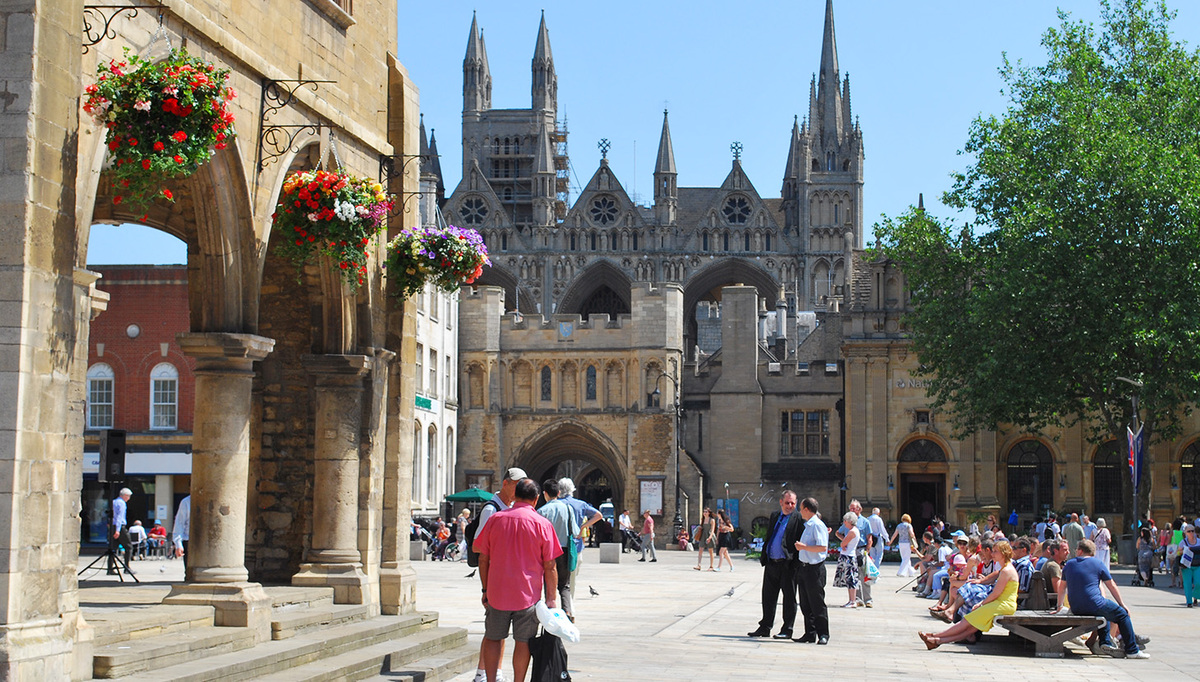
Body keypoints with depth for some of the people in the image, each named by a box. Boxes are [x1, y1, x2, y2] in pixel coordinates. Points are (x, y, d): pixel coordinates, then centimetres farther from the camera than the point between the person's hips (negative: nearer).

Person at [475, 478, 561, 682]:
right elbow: (550, 566, -5)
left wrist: (485, 589, 12)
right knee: (523, 642, 6)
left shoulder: (496, 518, 1)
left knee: (492, 638, 14)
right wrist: (551, 598, 1)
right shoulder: (542, 524, -5)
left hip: (497, 592, 2)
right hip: (528, 595, -2)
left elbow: (483, 558, 4)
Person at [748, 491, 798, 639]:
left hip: (788, 564, -6)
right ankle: (765, 628, 21)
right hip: (771, 563, 6)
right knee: (768, 596, 12)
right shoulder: (774, 516, 15)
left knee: (789, 597, 2)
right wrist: (764, 556, 14)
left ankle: (787, 630, 9)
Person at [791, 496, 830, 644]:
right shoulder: (807, 526, 16)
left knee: (817, 603, -3)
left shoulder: (818, 525, -13)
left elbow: (822, 547, -23)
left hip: (814, 568, -9)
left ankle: (823, 634, 5)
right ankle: (810, 633, 16)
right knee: (805, 604, 10)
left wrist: (804, 547, -21)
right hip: (803, 567, 9)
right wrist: (800, 546, 11)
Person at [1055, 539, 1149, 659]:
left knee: (1104, 611, 32)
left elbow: (1062, 587, 21)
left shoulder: (1069, 564, 13)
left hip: (1075, 609, 5)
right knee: (1122, 614, 12)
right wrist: (1122, 604, 18)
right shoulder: (1097, 563, 4)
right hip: (1094, 605, -5)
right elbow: (1112, 586, 8)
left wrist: (1060, 606, 33)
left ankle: (1105, 642, 20)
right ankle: (1132, 650, 10)